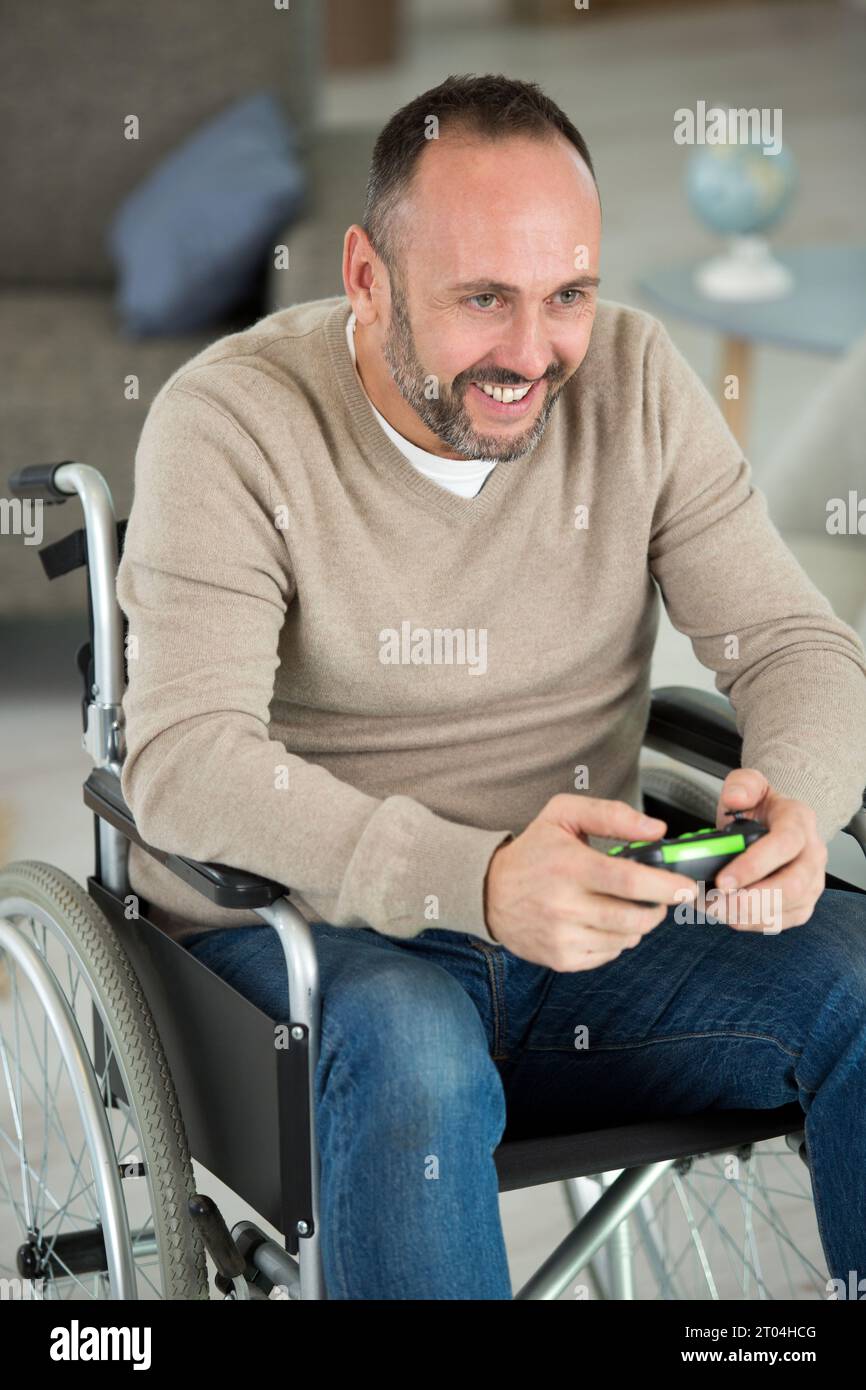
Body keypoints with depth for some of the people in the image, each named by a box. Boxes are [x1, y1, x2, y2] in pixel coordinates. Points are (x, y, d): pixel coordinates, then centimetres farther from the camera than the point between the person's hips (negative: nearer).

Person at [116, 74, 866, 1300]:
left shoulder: (633, 375, 1)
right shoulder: (232, 419, -12)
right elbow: (185, 758, -23)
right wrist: (476, 881, -38)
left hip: (585, 923, 4)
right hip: (296, 927, -4)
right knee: (410, 1047, -37)